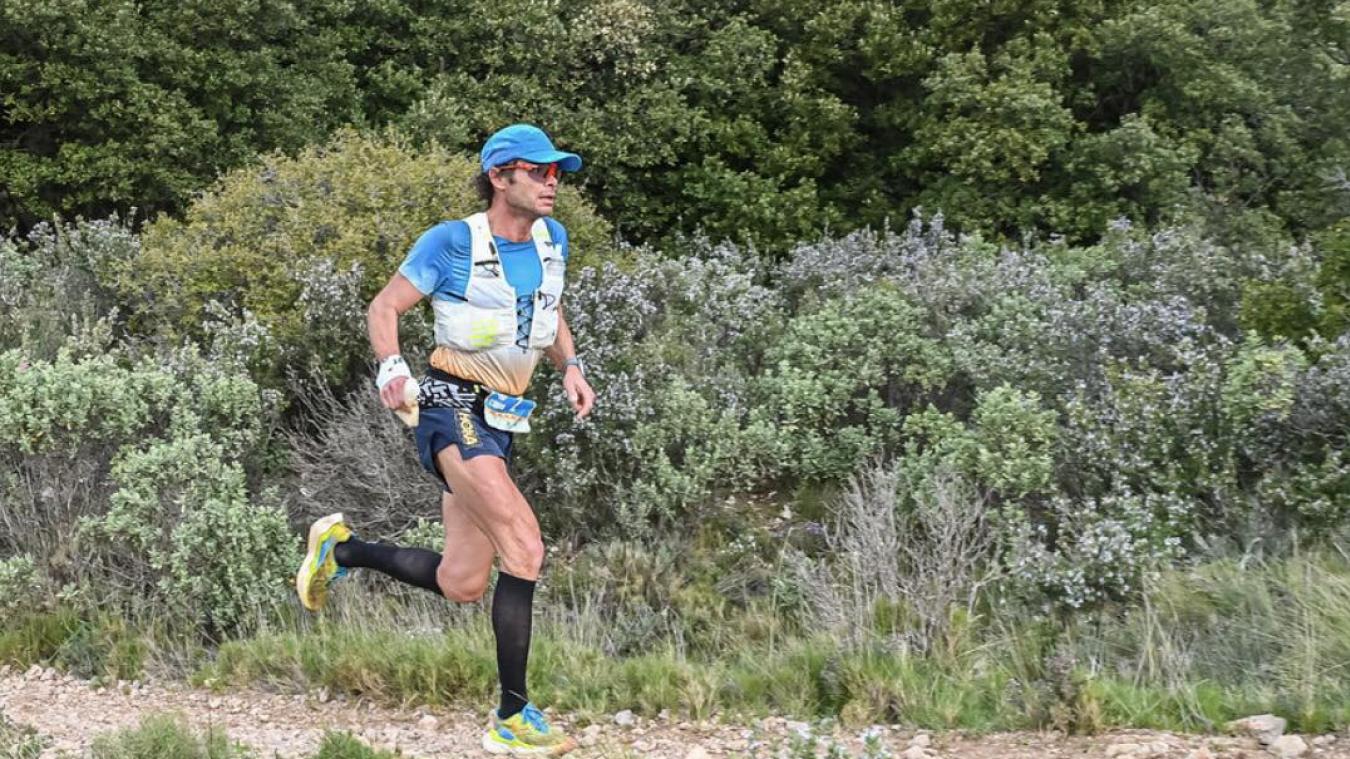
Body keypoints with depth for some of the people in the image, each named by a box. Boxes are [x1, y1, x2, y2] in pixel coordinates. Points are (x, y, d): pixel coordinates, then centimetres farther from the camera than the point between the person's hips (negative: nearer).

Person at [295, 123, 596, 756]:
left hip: (499, 424, 8)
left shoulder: (552, 240, 10)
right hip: (453, 410, -8)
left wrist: (569, 366, 5)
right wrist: (391, 367, -23)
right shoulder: (452, 242, -9)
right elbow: (384, 307, -4)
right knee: (525, 547, -23)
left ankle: (339, 548, 33)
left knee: (460, 585, 10)